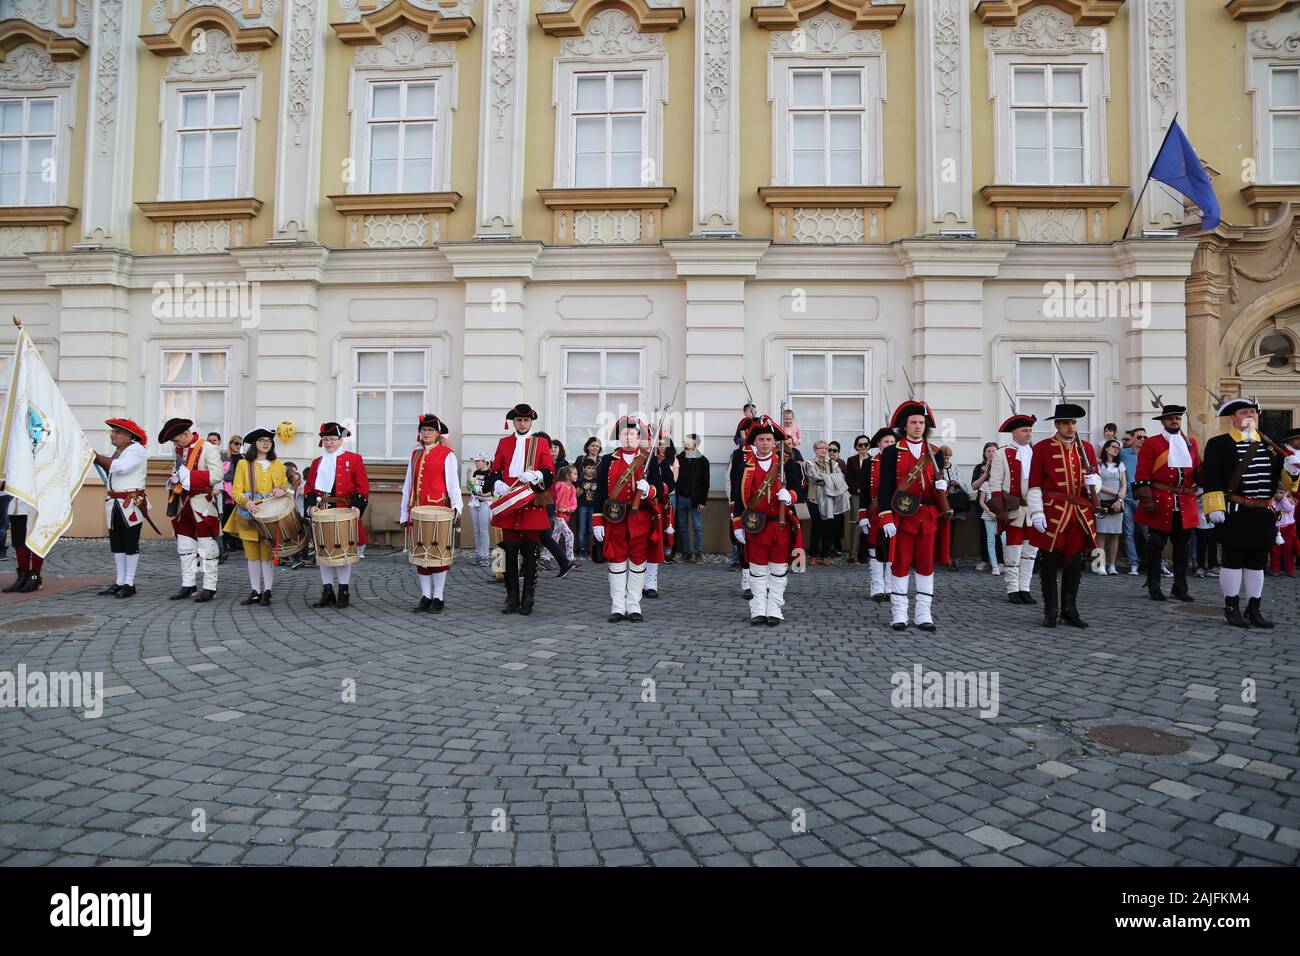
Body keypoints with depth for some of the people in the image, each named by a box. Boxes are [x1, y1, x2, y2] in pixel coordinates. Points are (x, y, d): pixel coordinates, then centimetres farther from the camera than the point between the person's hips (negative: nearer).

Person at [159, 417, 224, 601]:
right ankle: (188, 585, 21)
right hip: (184, 505, 8)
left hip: (203, 505, -8)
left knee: (206, 548, -1)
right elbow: (176, 471, 27)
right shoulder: (180, 450, 13)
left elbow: (216, 476, -19)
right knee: (185, 547, 12)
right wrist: (173, 480, 4)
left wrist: (188, 476, -17)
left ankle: (209, 588, 5)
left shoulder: (208, 448, -9)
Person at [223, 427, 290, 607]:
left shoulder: (277, 466, 12)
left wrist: (281, 490, -8)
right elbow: (236, 490, 0)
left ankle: (267, 592, 3)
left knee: (267, 554, -3)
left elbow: (286, 487, 16)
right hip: (249, 516, 0)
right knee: (252, 555, 4)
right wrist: (246, 502, -19)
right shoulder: (243, 464, 6)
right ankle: (255, 592, 11)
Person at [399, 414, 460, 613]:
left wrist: (456, 506, -20)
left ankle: (438, 598, 6)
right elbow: (408, 485, 18)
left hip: (439, 511, -5)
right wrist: (404, 513, 14)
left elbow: (453, 482, -7)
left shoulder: (446, 454, 0)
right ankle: (425, 597, 15)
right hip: (417, 511, 5)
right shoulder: (415, 454, 16)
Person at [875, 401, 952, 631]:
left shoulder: (935, 453, 10)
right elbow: (884, 487, -4)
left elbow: (940, 483, 15)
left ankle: (924, 613, 13)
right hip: (901, 515, -3)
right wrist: (886, 518, -12)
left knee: (926, 564, 5)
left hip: (928, 516, 3)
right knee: (901, 563, 1)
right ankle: (899, 612, 9)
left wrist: (942, 486, -10)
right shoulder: (892, 452, 0)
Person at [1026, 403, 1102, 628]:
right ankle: (1051, 611, 11)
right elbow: (1034, 485, -4)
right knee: (1049, 563, 1)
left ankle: (1070, 610, 19)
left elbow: (1096, 477, 19)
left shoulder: (1086, 447, 12)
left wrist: (1094, 481, -6)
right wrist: (1036, 513, -12)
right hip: (1052, 514, -4)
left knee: (1075, 563, 8)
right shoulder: (1042, 448, -1)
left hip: (1080, 514, 4)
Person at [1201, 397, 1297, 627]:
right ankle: (1232, 608, 10)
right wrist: (1215, 507, -18)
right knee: (1233, 559, 1)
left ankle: (1254, 609, 20)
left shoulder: (1269, 445, 15)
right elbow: (1210, 478, -11)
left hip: (1265, 514, 6)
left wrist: (1290, 467, -7)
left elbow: (1278, 474, 16)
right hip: (1235, 513, -6)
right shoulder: (1218, 444, -3)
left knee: (1257, 561, 11)